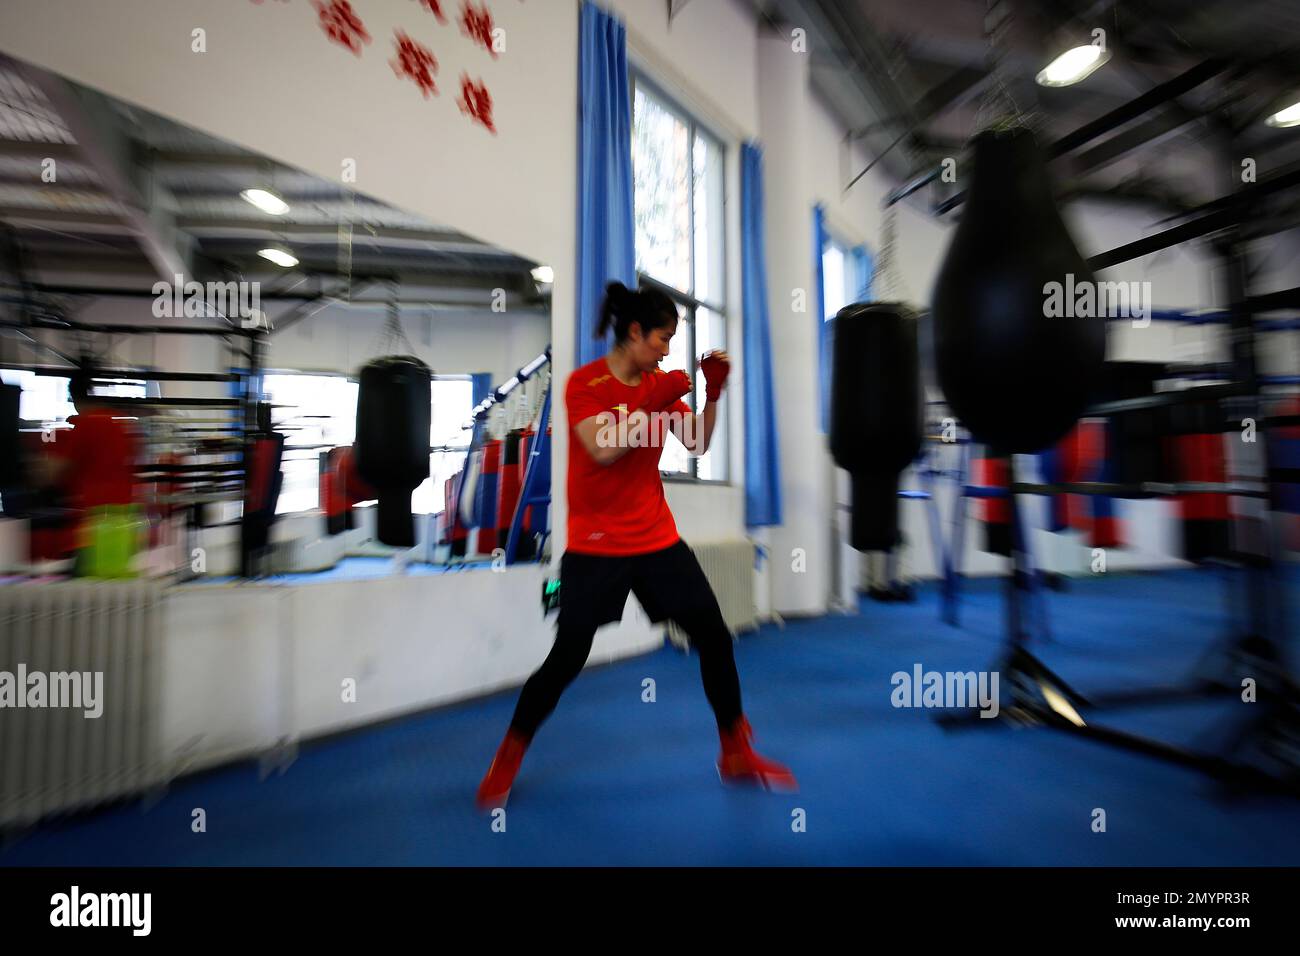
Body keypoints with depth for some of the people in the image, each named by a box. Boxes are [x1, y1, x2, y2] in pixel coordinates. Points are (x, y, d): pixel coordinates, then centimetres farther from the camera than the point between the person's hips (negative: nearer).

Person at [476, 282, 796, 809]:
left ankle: (736, 755, 25)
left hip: (657, 538, 5)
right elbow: (603, 450, -20)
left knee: (714, 636, 4)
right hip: (595, 544, -5)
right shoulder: (584, 381, -6)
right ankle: (507, 761, 26)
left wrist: (713, 393, -6)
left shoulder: (659, 384, 9)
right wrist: (655, 403, -19)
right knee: (566, 658, -1)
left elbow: (698, 445, 6)